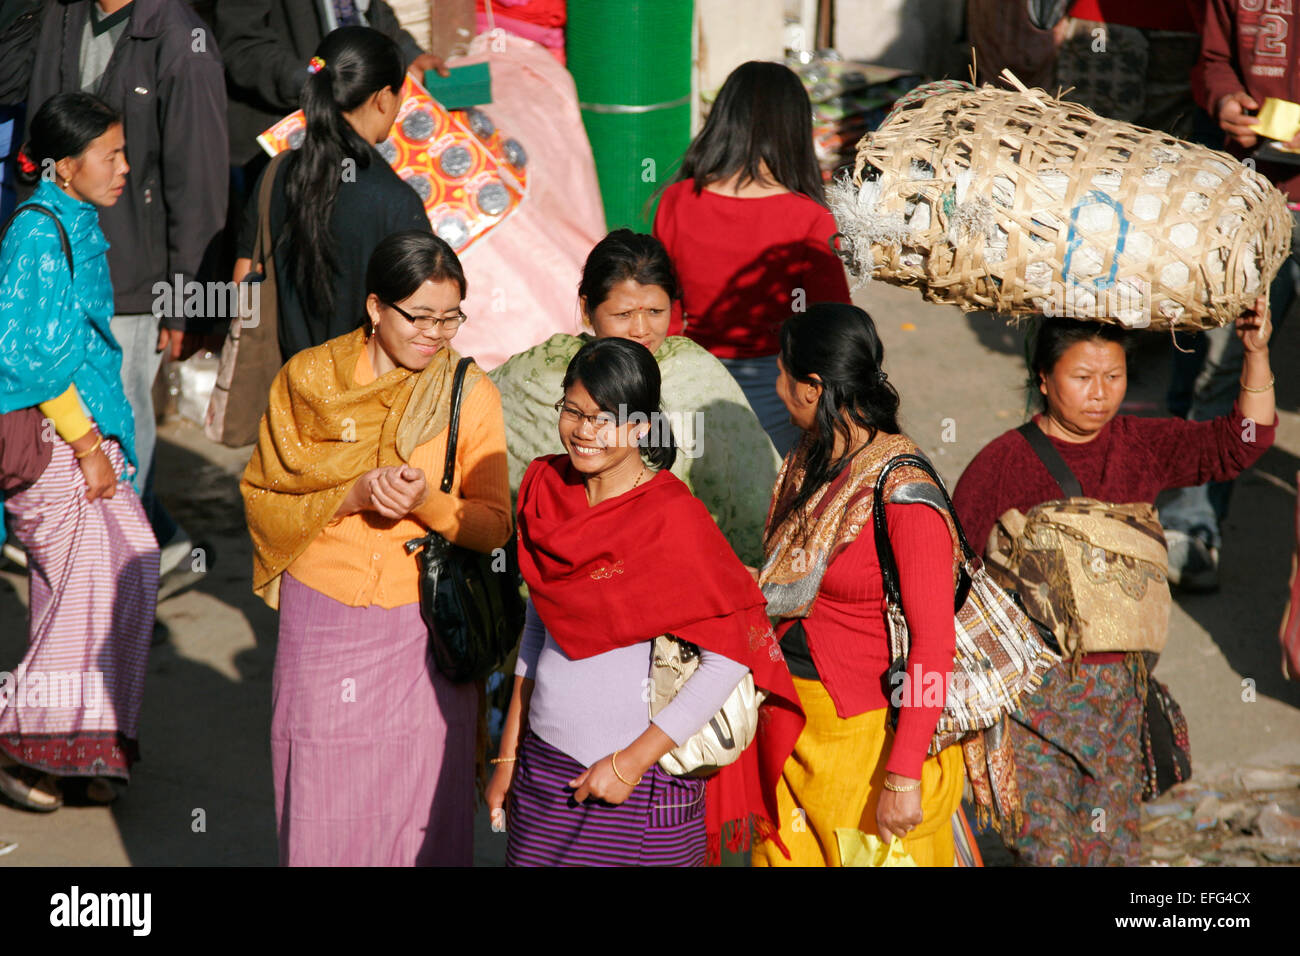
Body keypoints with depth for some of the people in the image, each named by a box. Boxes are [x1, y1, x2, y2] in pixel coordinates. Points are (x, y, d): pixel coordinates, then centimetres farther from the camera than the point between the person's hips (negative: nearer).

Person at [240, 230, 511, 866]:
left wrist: (426, 503, -20)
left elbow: (494, 526, -1)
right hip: (321, 618, 1)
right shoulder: (309, 379, 0)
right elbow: (262, 496, 0)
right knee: (322, 803, 5)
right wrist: (354, 494, -15)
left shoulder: (471, 395, -3)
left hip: (421, 628, -1)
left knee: (419, 805, 1)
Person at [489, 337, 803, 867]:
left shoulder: (673, 518, -15)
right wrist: (508, 754, 13)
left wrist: (632, 762, -13)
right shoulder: (545, 489, 3)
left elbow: (732, 655, -15)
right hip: (545, 766, 5)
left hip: (645, 784, -5)